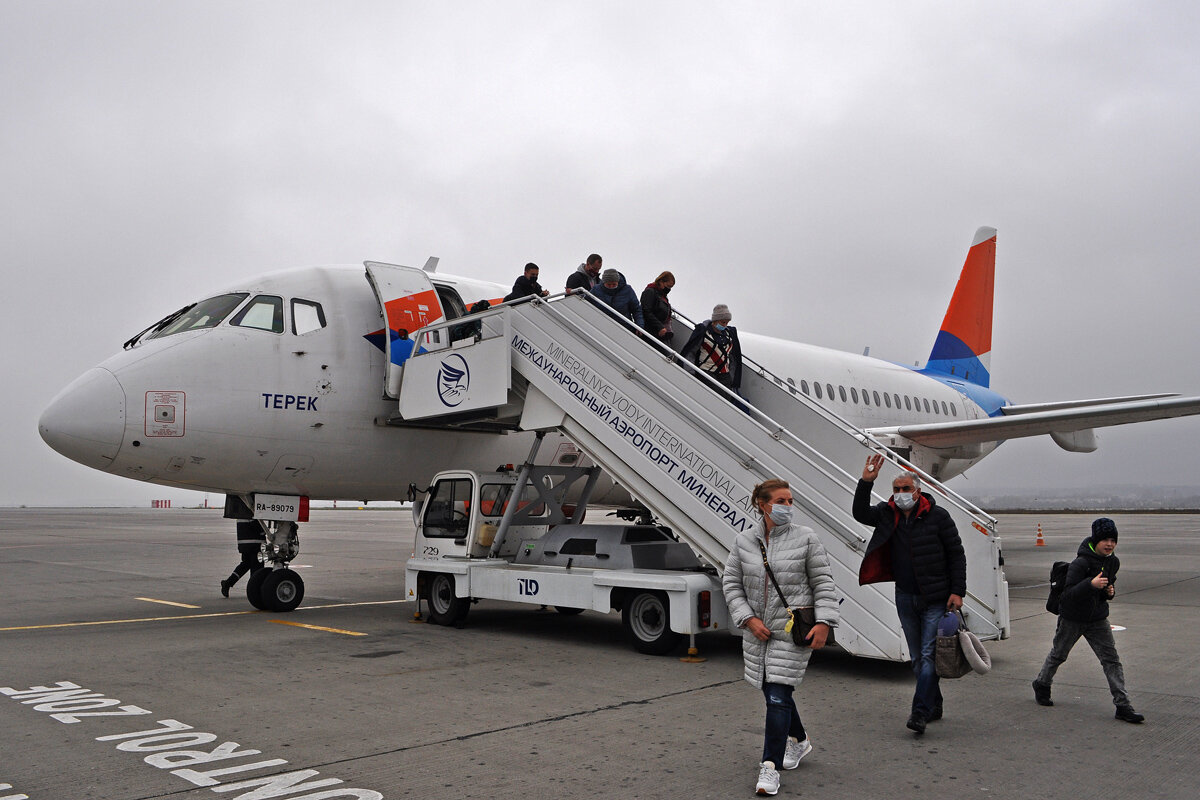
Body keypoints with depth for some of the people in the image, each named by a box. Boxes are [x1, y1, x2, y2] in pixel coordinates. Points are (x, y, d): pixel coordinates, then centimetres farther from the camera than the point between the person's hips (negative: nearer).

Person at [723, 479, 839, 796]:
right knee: (772, 692, 18)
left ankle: (770, 768, -2)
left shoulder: (805, 538, -5)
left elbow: (823, 582, -2)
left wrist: (824, 622, -11)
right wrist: (749, 619, -7)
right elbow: (731, 583, 4)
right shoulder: (743, 541, 0)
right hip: (758, 631, 4)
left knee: (778, 697, -10)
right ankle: (798, 740, 44)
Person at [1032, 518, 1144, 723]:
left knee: (1111, 659, -3)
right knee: (1058, 655, 13)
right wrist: (1091, 584, -41)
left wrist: (1110, 591, -5)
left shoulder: (1113, 562, -2)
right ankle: (1041, 685, 36)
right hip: (1072, 619, -5)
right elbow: (1068, 593, -26)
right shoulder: (1080, 563, -25)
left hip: (1098, 619, 5)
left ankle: (1123, 706, -1)